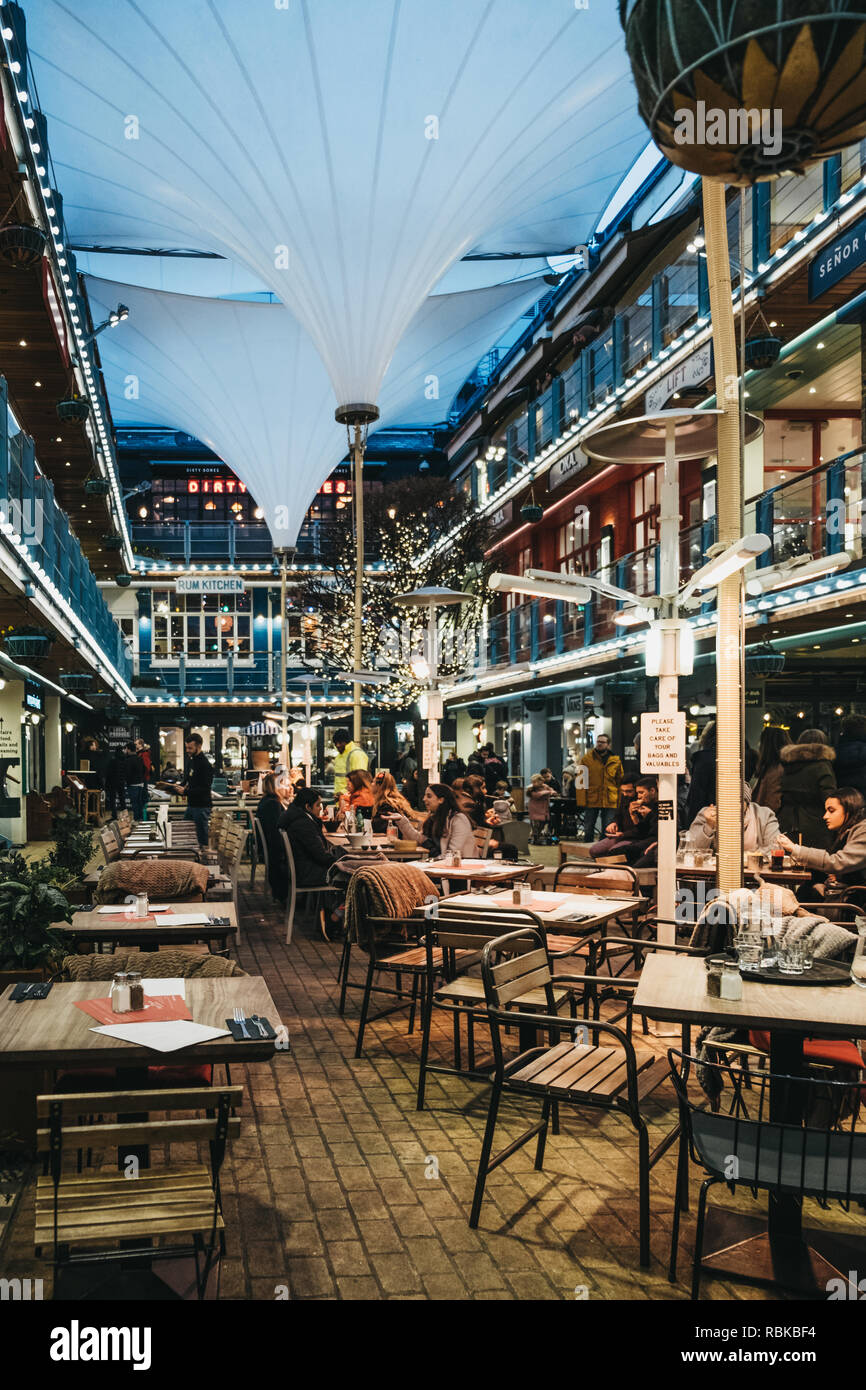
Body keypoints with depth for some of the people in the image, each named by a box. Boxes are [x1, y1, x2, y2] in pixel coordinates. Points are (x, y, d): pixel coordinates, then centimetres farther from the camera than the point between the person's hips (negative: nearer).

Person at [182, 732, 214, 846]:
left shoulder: (205, 765, -17)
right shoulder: (192, 761, 13)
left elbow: (204, 789, -22)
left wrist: (185, 791, -27)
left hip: (202, 807, -9)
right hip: (191, 805, 9)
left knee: (202, 839, -4)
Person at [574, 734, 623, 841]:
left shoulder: (616, 761, 6)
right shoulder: (586, 759, 1)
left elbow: (620, 782, 10)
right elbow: (581, 782, -2)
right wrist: (581, 800, -10)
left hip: (610, 801, 1)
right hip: (591, 800, -1)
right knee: (588, 829, 4)